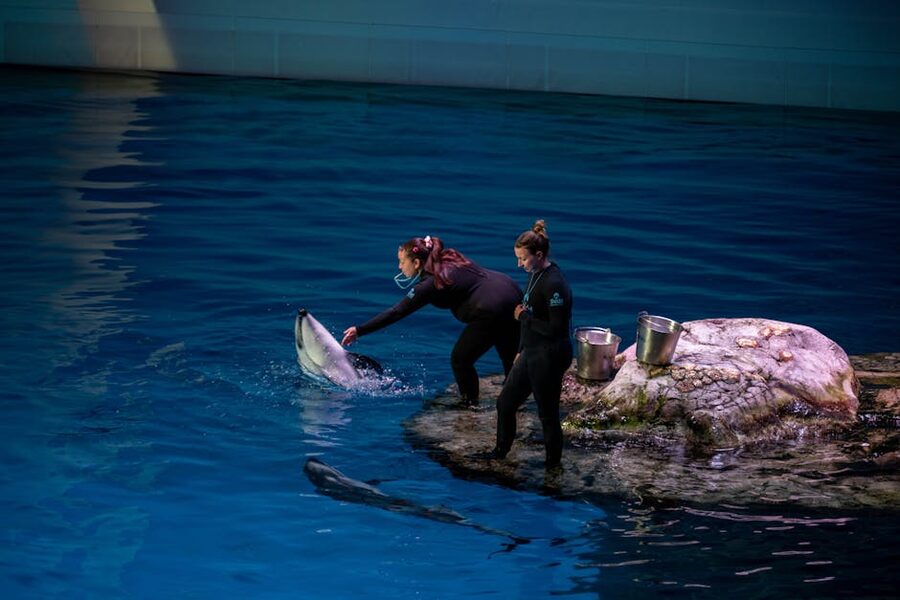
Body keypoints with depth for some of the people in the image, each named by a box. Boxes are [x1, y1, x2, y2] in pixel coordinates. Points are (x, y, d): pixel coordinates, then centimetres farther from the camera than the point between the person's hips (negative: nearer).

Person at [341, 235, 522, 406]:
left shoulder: (430, 284, -11)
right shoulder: (450, 259, 11)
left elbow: (396, 313, -9)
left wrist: (359, 330, -5)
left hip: (491, 310, -9)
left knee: (460, 360, 6)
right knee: (510, 357, 22)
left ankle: (470, 404, 15)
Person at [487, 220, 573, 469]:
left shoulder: (554, 284, -24)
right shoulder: (535, 275, 6)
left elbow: (557, 329, -25)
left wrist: (523, 317, -16)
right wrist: (521, 350, 21)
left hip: (549, 358, -10)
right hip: (532, 353, 10)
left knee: (547, 413, 4)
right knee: (505, 402, 19)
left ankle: (553, 463, 20)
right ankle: (501, 451, 37)